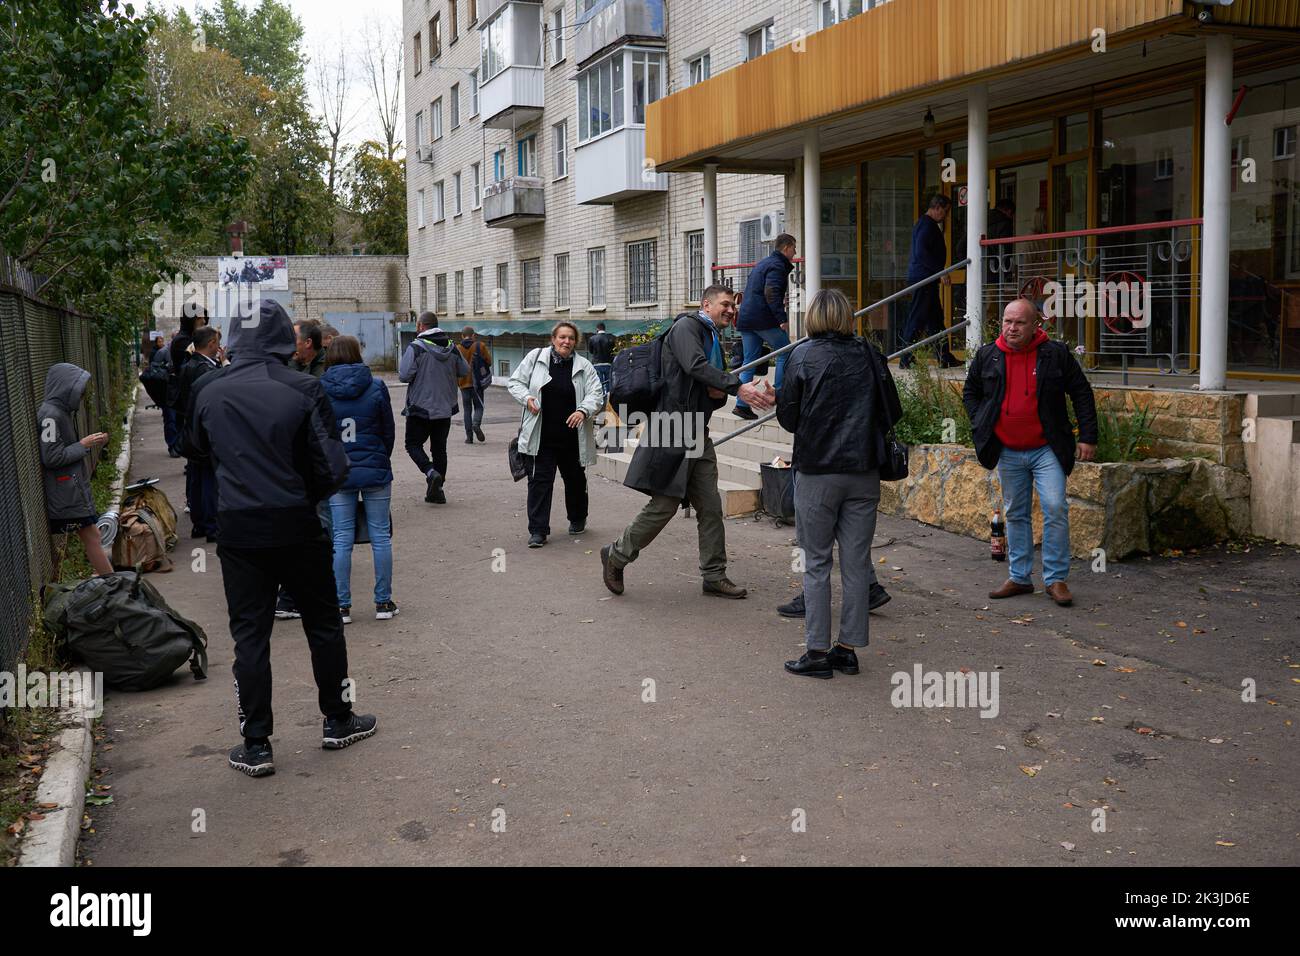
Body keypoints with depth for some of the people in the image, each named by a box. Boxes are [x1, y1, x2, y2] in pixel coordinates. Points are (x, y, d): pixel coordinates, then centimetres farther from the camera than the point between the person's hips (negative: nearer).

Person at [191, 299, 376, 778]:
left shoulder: (208, 390, -2)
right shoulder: (303, 389, -10)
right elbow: (333, 468, -10)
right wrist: (306, 496, 8)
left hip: (237, 527, 2)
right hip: (296, 525, -1)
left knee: (250, 634, 8)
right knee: (323, 623, 15)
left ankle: (256, 744, 11)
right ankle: (337, 720, 27)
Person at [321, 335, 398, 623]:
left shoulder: (319, 391, -3)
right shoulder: (376, 387, -4)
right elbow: (388, 430, 3)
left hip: (337, 474, 1)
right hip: (375, 471, 0)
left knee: (341, 540, 6)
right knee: (380, 537, 8)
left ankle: (342, 606, 9)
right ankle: (383, 603, 13)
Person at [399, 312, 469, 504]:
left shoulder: (415, 348, -13)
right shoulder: (451, 348, 4)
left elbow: (404, 375, -17)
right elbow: (464, 371, 10)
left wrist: (400, 365, 4)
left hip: (420, 409, -5)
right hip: (445, 408, 5)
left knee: (413, 444, 8)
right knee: (439, 448, 12)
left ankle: (431, 473, -16)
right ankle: (437, 490, 12)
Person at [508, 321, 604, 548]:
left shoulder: (584, 366, 1)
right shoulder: (535, 358, 0)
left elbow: (596, 394, -4)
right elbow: (516, 382, 6)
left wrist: (584, 411, -24)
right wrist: (527, 398, -15)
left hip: (572, 436, 1)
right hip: (541, 436, -1)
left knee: (575, 479, 17)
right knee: (539, 480, -4)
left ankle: (578, 519, 39)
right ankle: (538, 530, 0)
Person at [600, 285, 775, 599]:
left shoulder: (715, 340, 21)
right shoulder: (687, 326, -6)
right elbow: (695, 365, -25)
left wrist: (720, 394, 1)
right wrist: (738, 386, -30)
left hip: (698, 433, 9)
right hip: (673, 429, -9)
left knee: (711, 508, 7)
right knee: (663, 506, -5)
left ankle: (714, 576, 15)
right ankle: (616, 555, 14)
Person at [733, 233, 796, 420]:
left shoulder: (762, 263, 22)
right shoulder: (778, 266, -7)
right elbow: (771, 293, -21)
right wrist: (782, 319, -23)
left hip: (746, 318, 9)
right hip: (764, 318, -9)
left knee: (749, 361, 8)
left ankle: (742, 404, 4)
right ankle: (780, 396, 0)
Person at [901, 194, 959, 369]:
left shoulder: (925, 224, 20)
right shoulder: (927, 225, -14)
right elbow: (921, 253, -24)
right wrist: (940, 270, -21)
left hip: (925, 279, 11)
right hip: (923, 278, -11)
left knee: (935, 318, 13)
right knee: (918, 318, -8)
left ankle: (945, 358, 18)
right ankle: (906, 359, -4)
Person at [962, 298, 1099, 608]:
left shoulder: (1056, 354, -4)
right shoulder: (987, 356, 2)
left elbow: (1082, 395, 1)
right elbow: (970, 392, 18)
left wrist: (1088, 437, -3)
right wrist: (981, 424, 4)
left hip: (1046, 450, -3)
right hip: (1007, 452, 3)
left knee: (1055, 509, -11)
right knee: (1016, 514, 11)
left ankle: (1056, 579, 0)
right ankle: (1019, 577, 20)